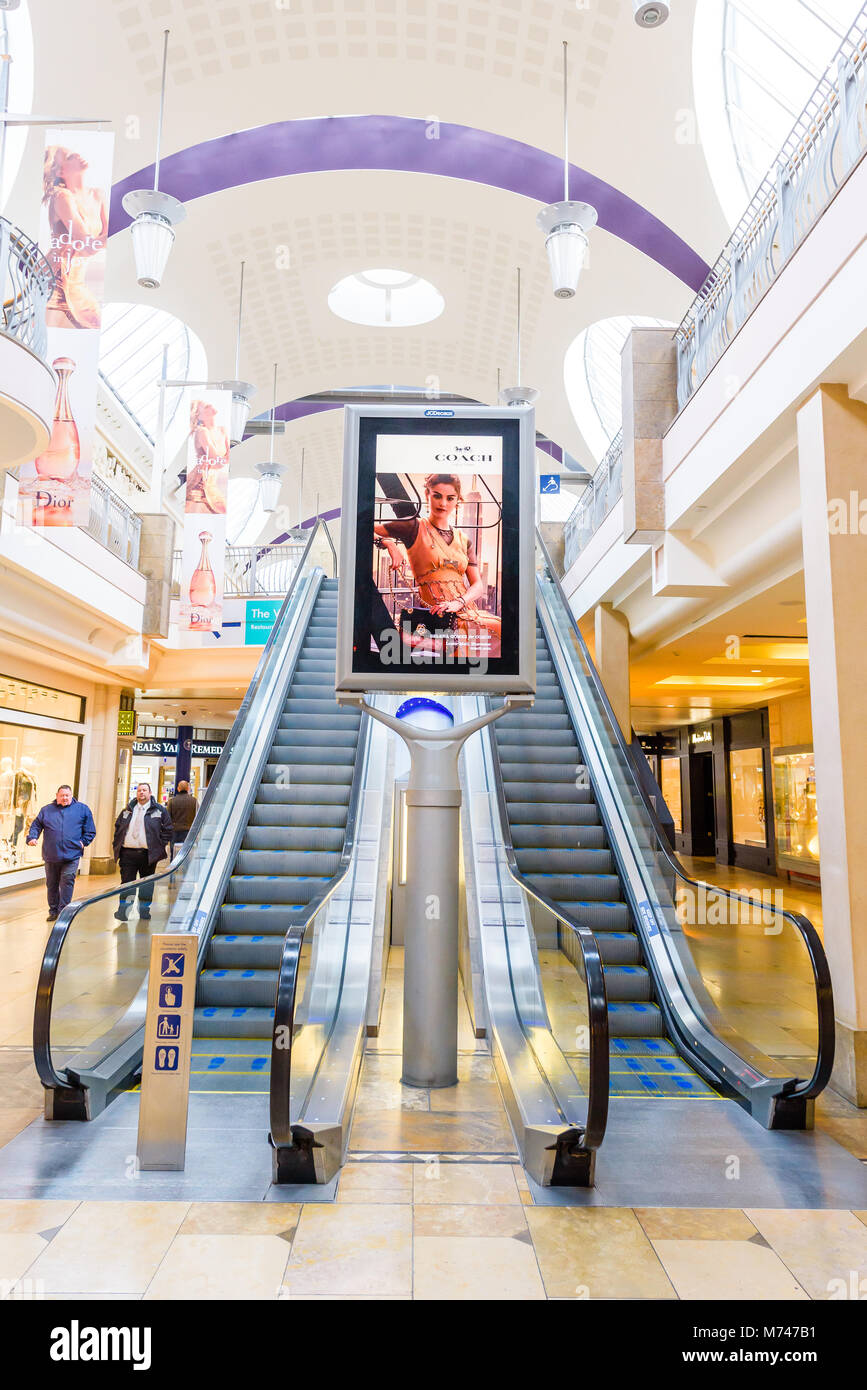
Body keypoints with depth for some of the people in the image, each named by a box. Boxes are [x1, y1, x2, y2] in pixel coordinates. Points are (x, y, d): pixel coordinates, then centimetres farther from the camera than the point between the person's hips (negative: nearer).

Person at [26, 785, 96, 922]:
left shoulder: (82, 809, 6)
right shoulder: (46, 810, 11)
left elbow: (90, 830, 9)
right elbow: (35, 825, 11)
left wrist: (84, 842, -1)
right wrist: (32, 837, -6)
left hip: (71, 855, -3)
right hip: (51, 856, 3)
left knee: (67, 881, -12)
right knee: (51, 884, 11)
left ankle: (63, 911, -6)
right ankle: (53, 911, 23)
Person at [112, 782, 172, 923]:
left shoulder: (159, 810, 3)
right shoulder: (127, 810, 13)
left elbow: (167, 829, 3)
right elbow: (118, 827, 19)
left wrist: (160, 846, -3)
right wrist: (117, 846, 10)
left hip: (148, 854, -2)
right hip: (128, 853, 2)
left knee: (147, 885, 7)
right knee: (126, 882, 0)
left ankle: (144, 911, 19)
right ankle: (123, 911, 4)